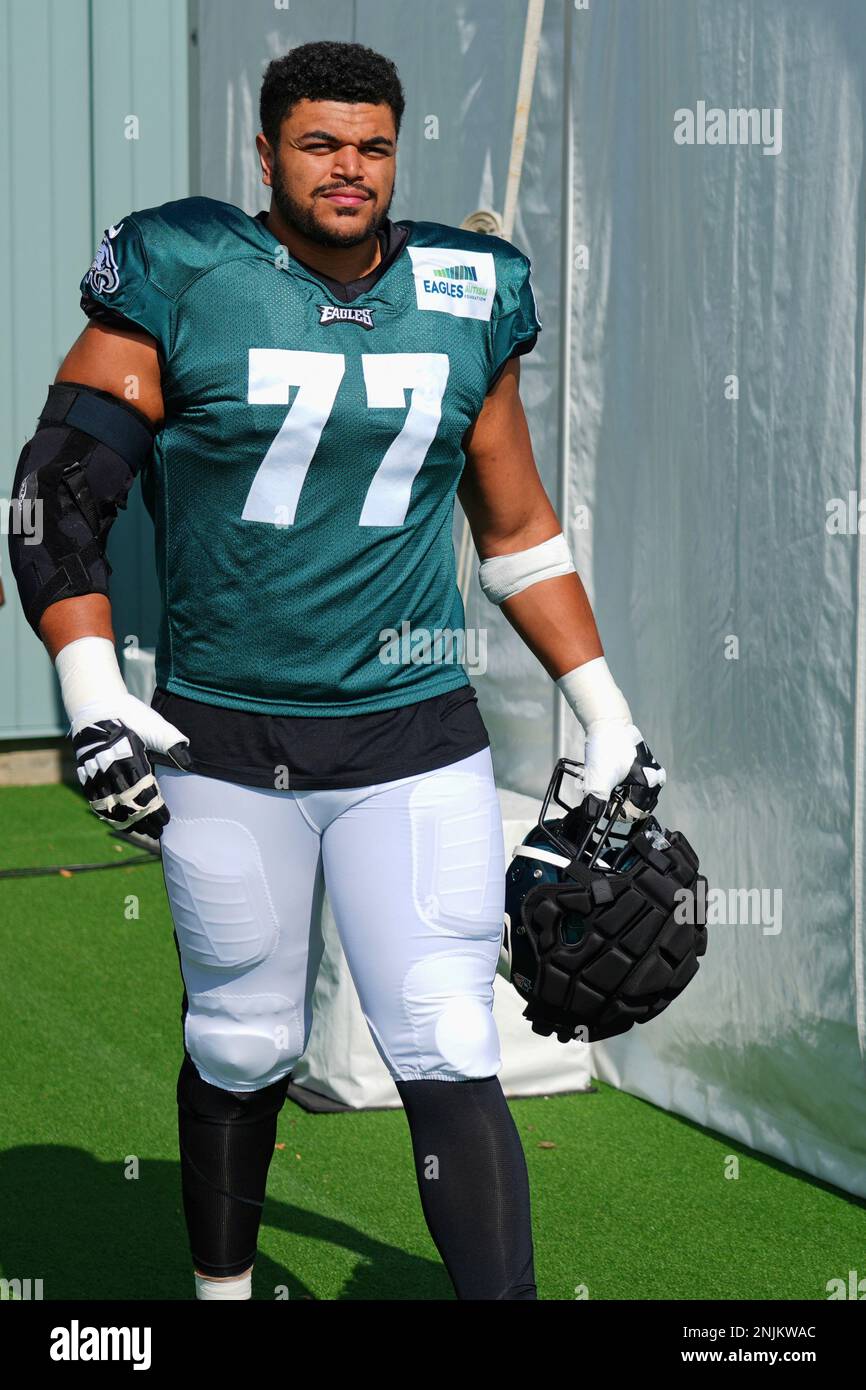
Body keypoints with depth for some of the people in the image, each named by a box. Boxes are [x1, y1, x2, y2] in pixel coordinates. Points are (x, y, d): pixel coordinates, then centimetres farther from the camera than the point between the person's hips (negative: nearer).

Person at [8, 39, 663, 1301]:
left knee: (450, 1060, -6)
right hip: (220, 741, -1)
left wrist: (606, 712, 14)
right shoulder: (185, 281, -5)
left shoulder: (466, 299, 5)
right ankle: (222, 1285, 35)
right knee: (242, 1051, 12)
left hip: (416, 743, 1)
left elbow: (518, 527, 15)